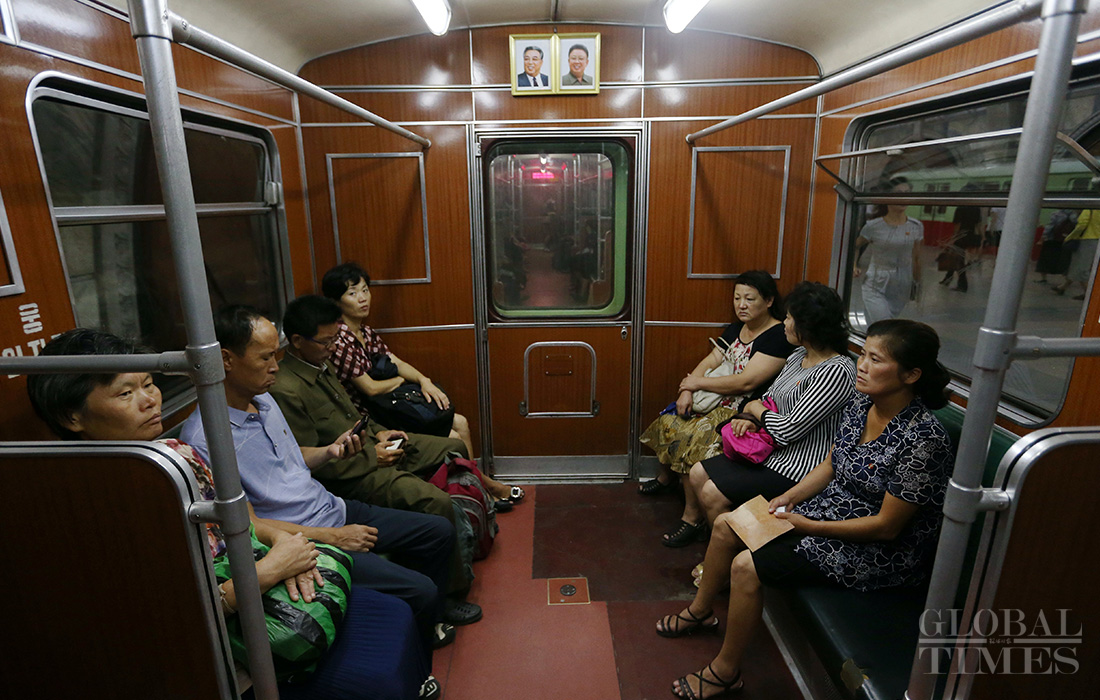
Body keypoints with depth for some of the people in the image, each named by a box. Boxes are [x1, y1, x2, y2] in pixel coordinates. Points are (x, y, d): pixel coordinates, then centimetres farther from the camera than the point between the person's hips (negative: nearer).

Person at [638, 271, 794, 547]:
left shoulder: (778, 337, -16)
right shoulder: (735, 329, 11)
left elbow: (745, 382, -22)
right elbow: (710, 362, 9)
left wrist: (696, 382, -12)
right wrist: (686, 391, -10)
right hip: (716, 403, 9)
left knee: (692, 442, -24)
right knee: (670, 423, 1)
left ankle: (692, 516, -9)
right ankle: (666, 476, 28)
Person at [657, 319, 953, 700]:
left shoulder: (924, 438, -28)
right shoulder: (860, 404, -4)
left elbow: (886, 526, -24)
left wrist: (809, 526, -20)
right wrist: (789, 497, -6)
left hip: (878, 553, -8)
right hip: (830, 509, 8)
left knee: (746, 566, -19)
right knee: (726, 525, 4)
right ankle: (699, 611, 30)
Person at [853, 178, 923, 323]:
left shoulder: (916, 227, 3)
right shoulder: (874, 226, -6)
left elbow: (916, 258, 12)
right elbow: (856, 246, 9)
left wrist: (916, 283, 17)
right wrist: (855, 266, -7)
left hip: (901, 289, 3)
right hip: (875, 288, -3)